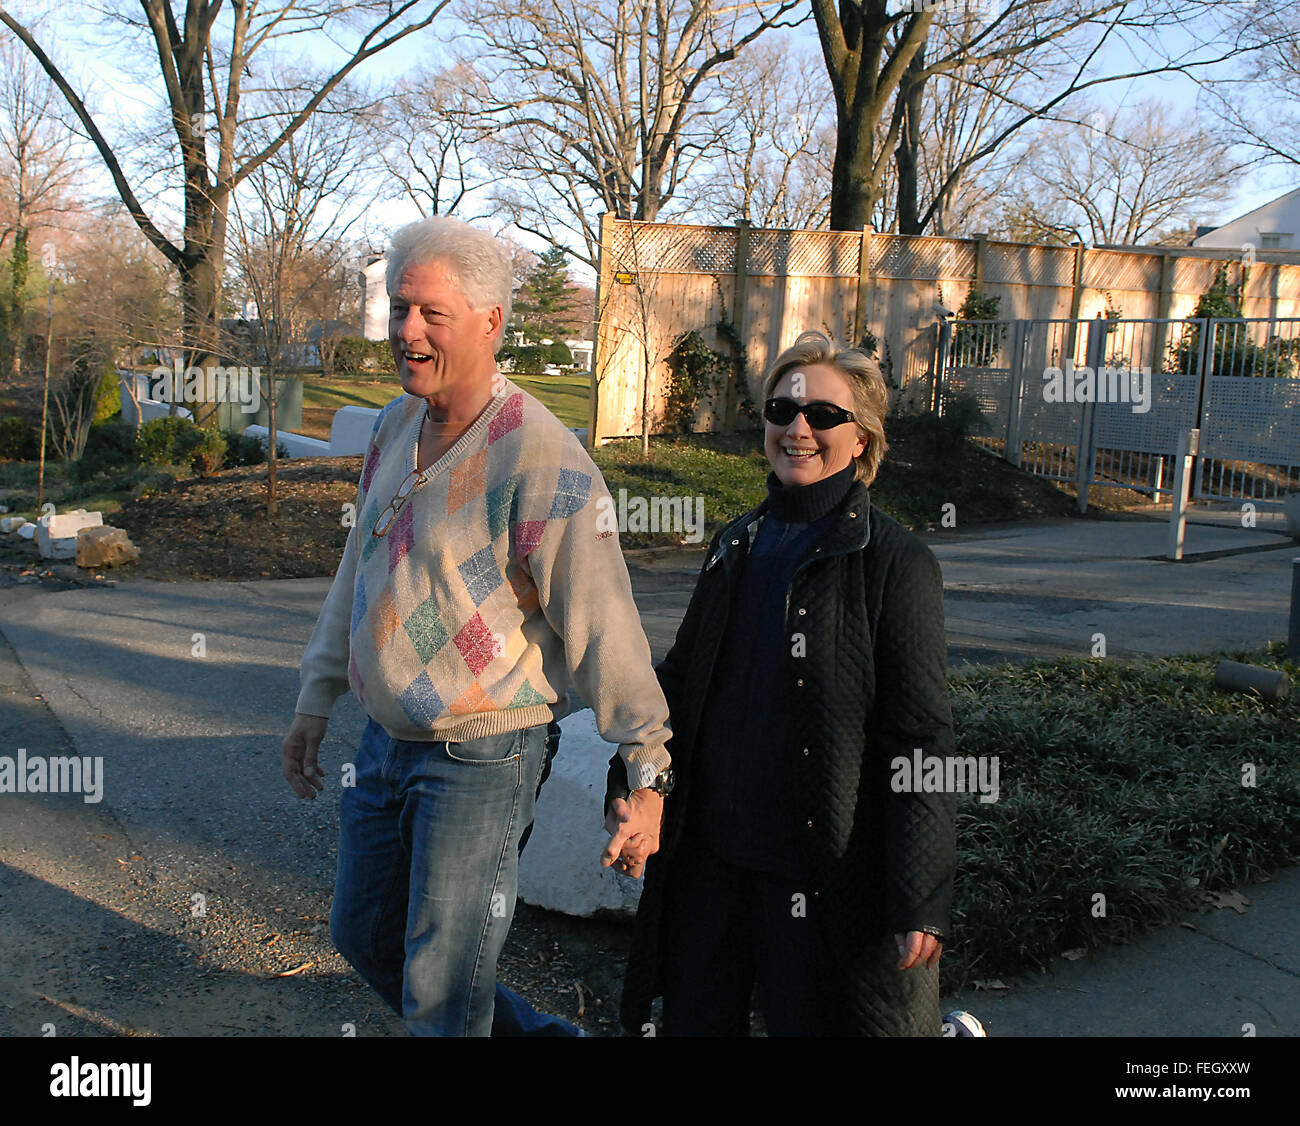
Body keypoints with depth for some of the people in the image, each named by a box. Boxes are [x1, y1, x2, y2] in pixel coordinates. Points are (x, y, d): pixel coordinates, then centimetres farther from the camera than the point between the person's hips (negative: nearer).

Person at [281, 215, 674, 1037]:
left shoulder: (540, 458, -21)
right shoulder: (396, 427, 4)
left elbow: (603, 622, -20)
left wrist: (645, 769, -17)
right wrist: (319, 699, 18)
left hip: (481, 759, -8)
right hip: (387, 744, 9)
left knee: (440, 991, 3)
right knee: (365, 935, 23)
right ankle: (530, 1032, 40)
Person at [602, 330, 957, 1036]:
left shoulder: (895, 562, -10)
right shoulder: (736, 547, 7)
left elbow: (922, 744, -12)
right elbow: (679, 681, 13)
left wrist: (921, 905, -14)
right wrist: (631, 792, 0)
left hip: (822, 873, -6)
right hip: (707, 857, 6)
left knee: (809, 1020, 8)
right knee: (693, 1019, 18)